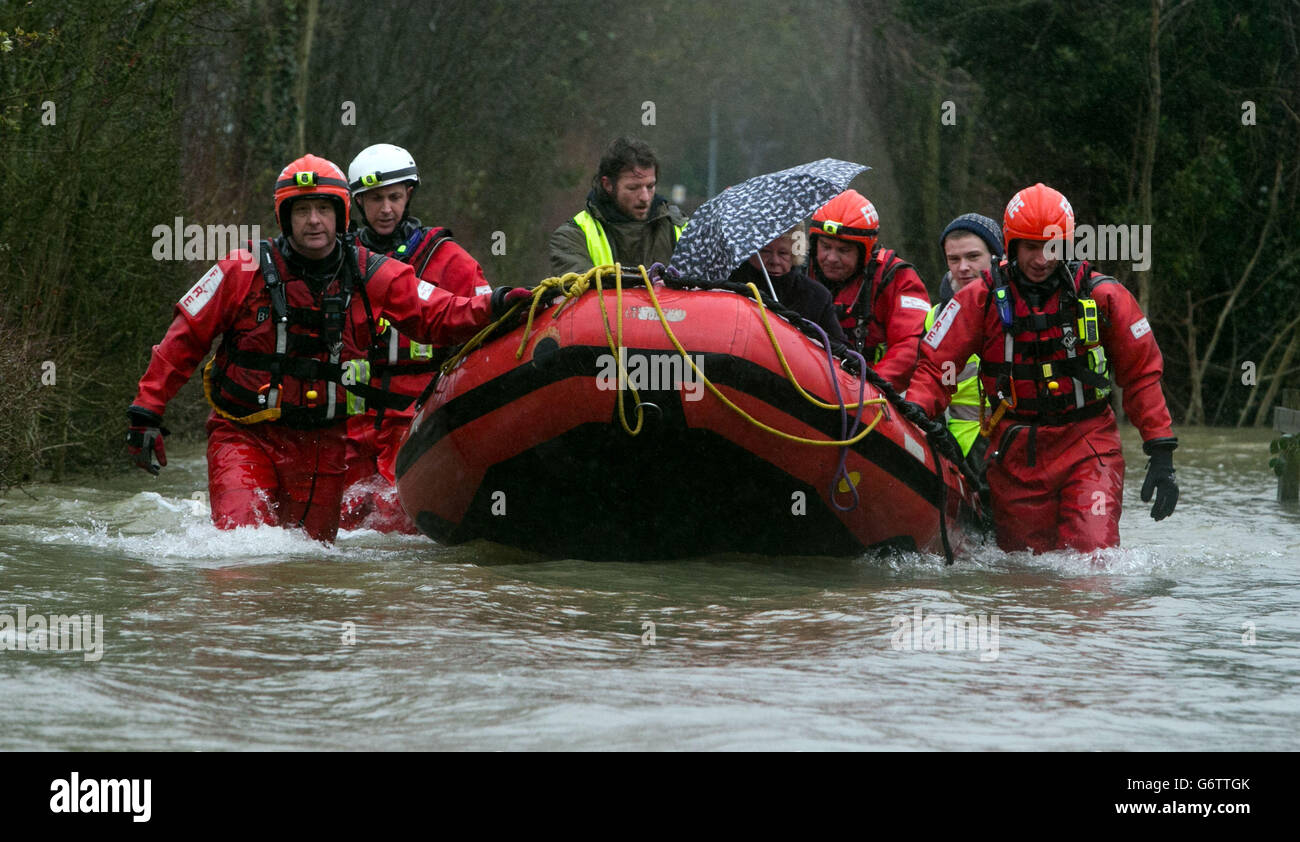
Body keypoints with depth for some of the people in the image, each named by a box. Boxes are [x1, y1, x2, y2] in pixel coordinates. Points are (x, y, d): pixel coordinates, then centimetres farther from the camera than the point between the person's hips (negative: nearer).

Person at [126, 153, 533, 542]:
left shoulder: (371, 277, 1)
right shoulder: (245, 271, -5)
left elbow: (442, 315, -4)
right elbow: (184, 340, -1)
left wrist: (494, 306, -23)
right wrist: (146, 410, -5)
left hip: (322, 442, 3)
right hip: (244, 435, -3)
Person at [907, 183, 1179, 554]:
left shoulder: (1103, 297, -2)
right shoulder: (982, 300, -1)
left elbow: (1142, 374, 4)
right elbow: (934, 368, -1)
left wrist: (1162, 453, -1)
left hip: (1087, 444, -1)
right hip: (1015, 453, 1)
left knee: (1092, 554, -18)